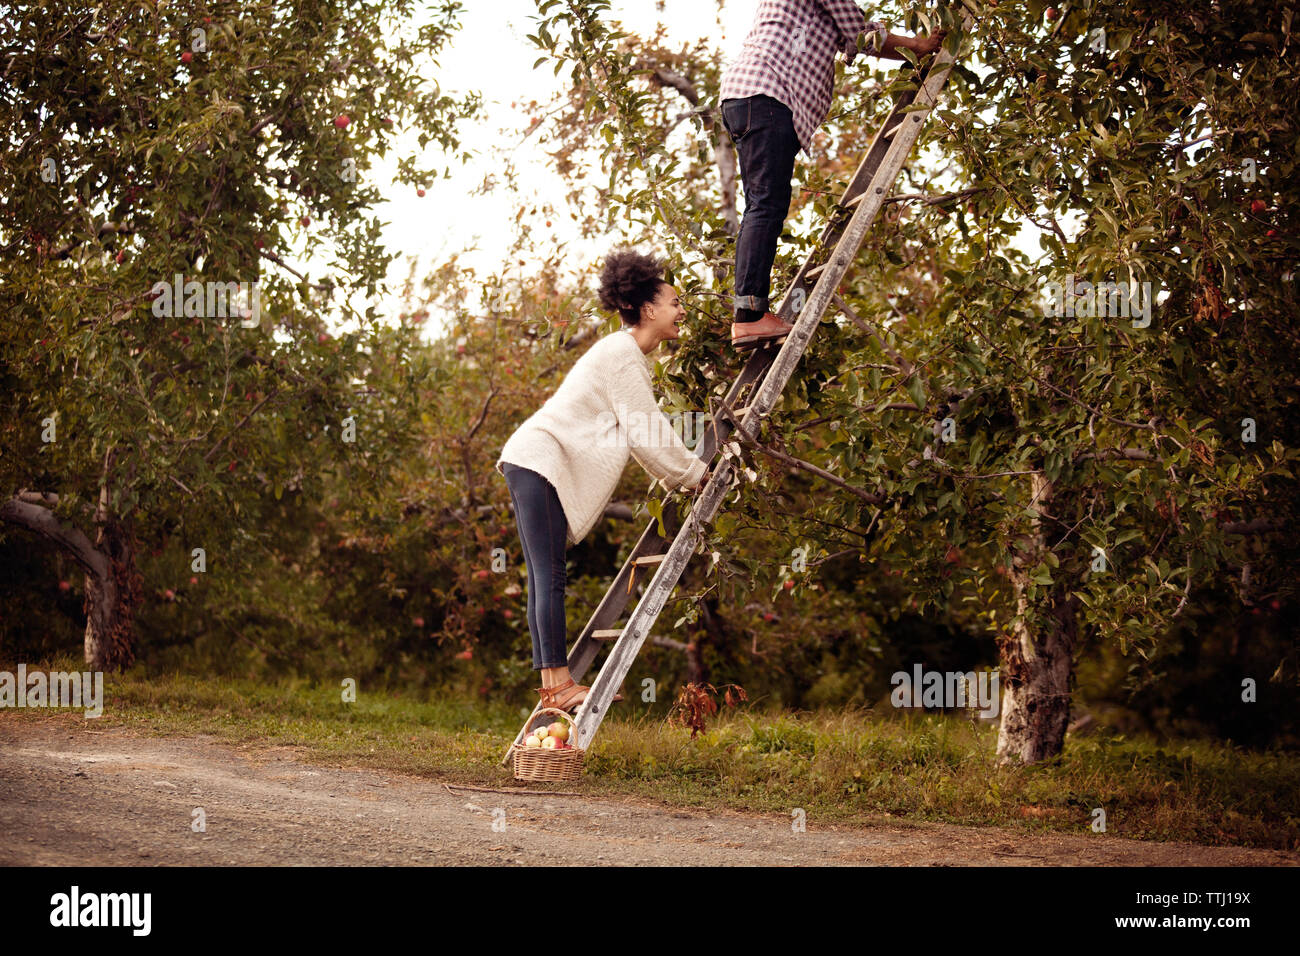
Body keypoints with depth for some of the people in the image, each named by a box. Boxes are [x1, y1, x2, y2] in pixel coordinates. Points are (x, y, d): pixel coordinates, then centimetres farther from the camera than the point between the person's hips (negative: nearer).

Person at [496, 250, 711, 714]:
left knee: (546, 579, 6)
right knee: (549, 576, -12)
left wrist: (684, 474, 20)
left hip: (538, 466, 10)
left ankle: (551, 685, 5)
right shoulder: (622, 353, -12)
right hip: (540, 460, -10)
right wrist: (694, 474, -2)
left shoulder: (631, 356, 19)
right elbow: (644, 433, -13)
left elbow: (646, 431, 25)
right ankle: (559, 682, -15)